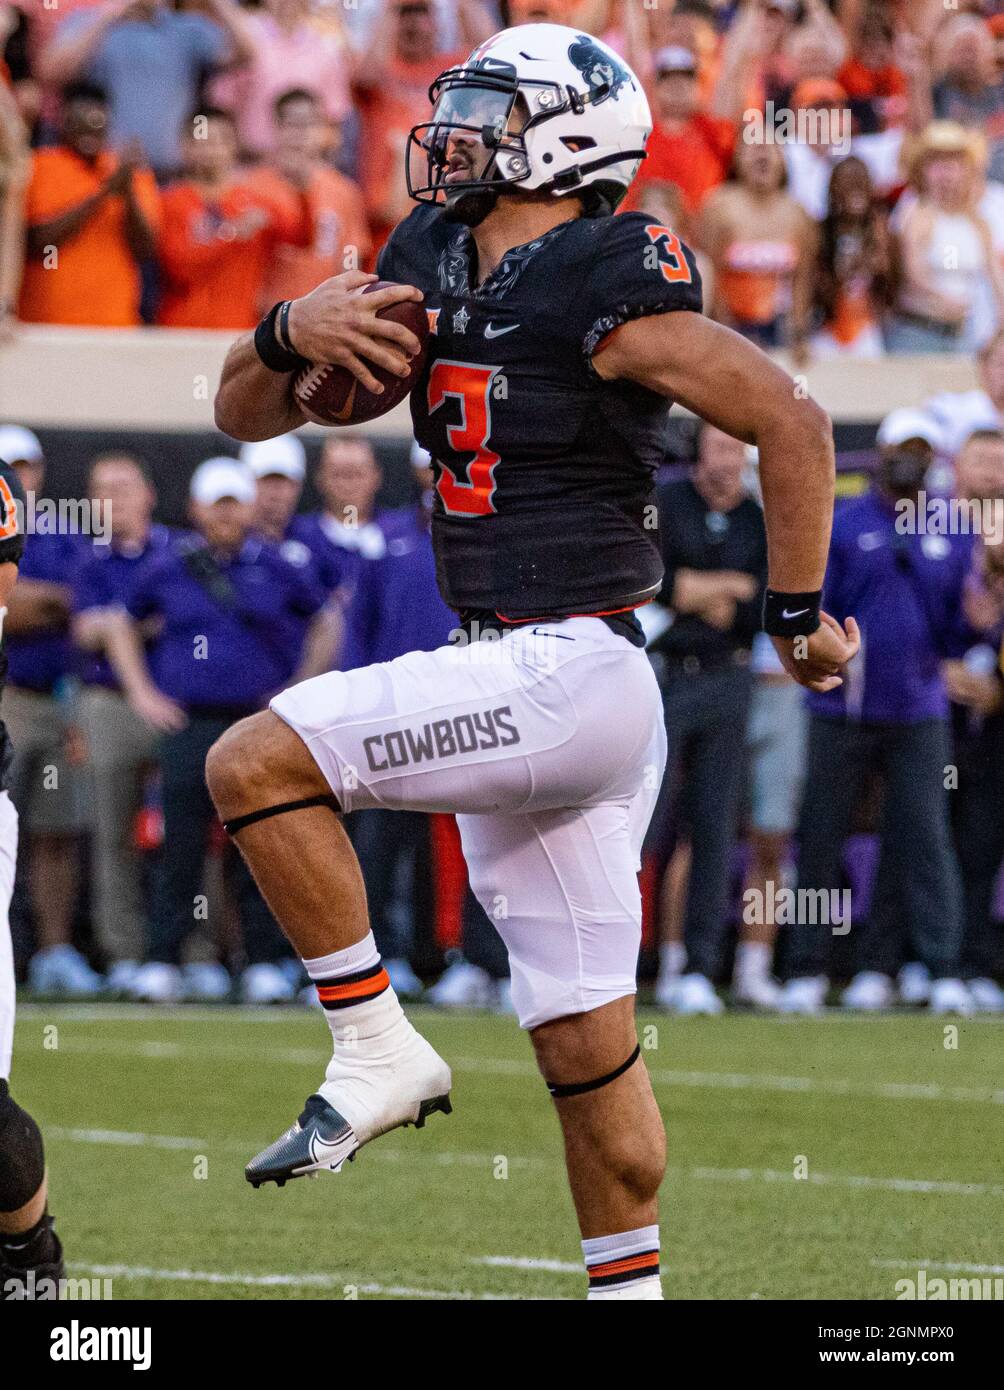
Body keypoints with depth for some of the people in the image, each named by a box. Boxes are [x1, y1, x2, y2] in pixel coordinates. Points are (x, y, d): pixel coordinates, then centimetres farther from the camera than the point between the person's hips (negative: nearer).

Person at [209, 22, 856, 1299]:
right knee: (584, 1039, 12)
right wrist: (290, 334, -6)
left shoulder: (610, 291, -13)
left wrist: (798, 617, -9)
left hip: (573, 671, -8)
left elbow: (791, 425, -14)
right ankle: (628, 1288, 18)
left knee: (254, 764, -17)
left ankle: (378, 1050, -7)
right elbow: (245, 414, 14)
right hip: (506, 688, 8)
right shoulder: (428, 269, 10)